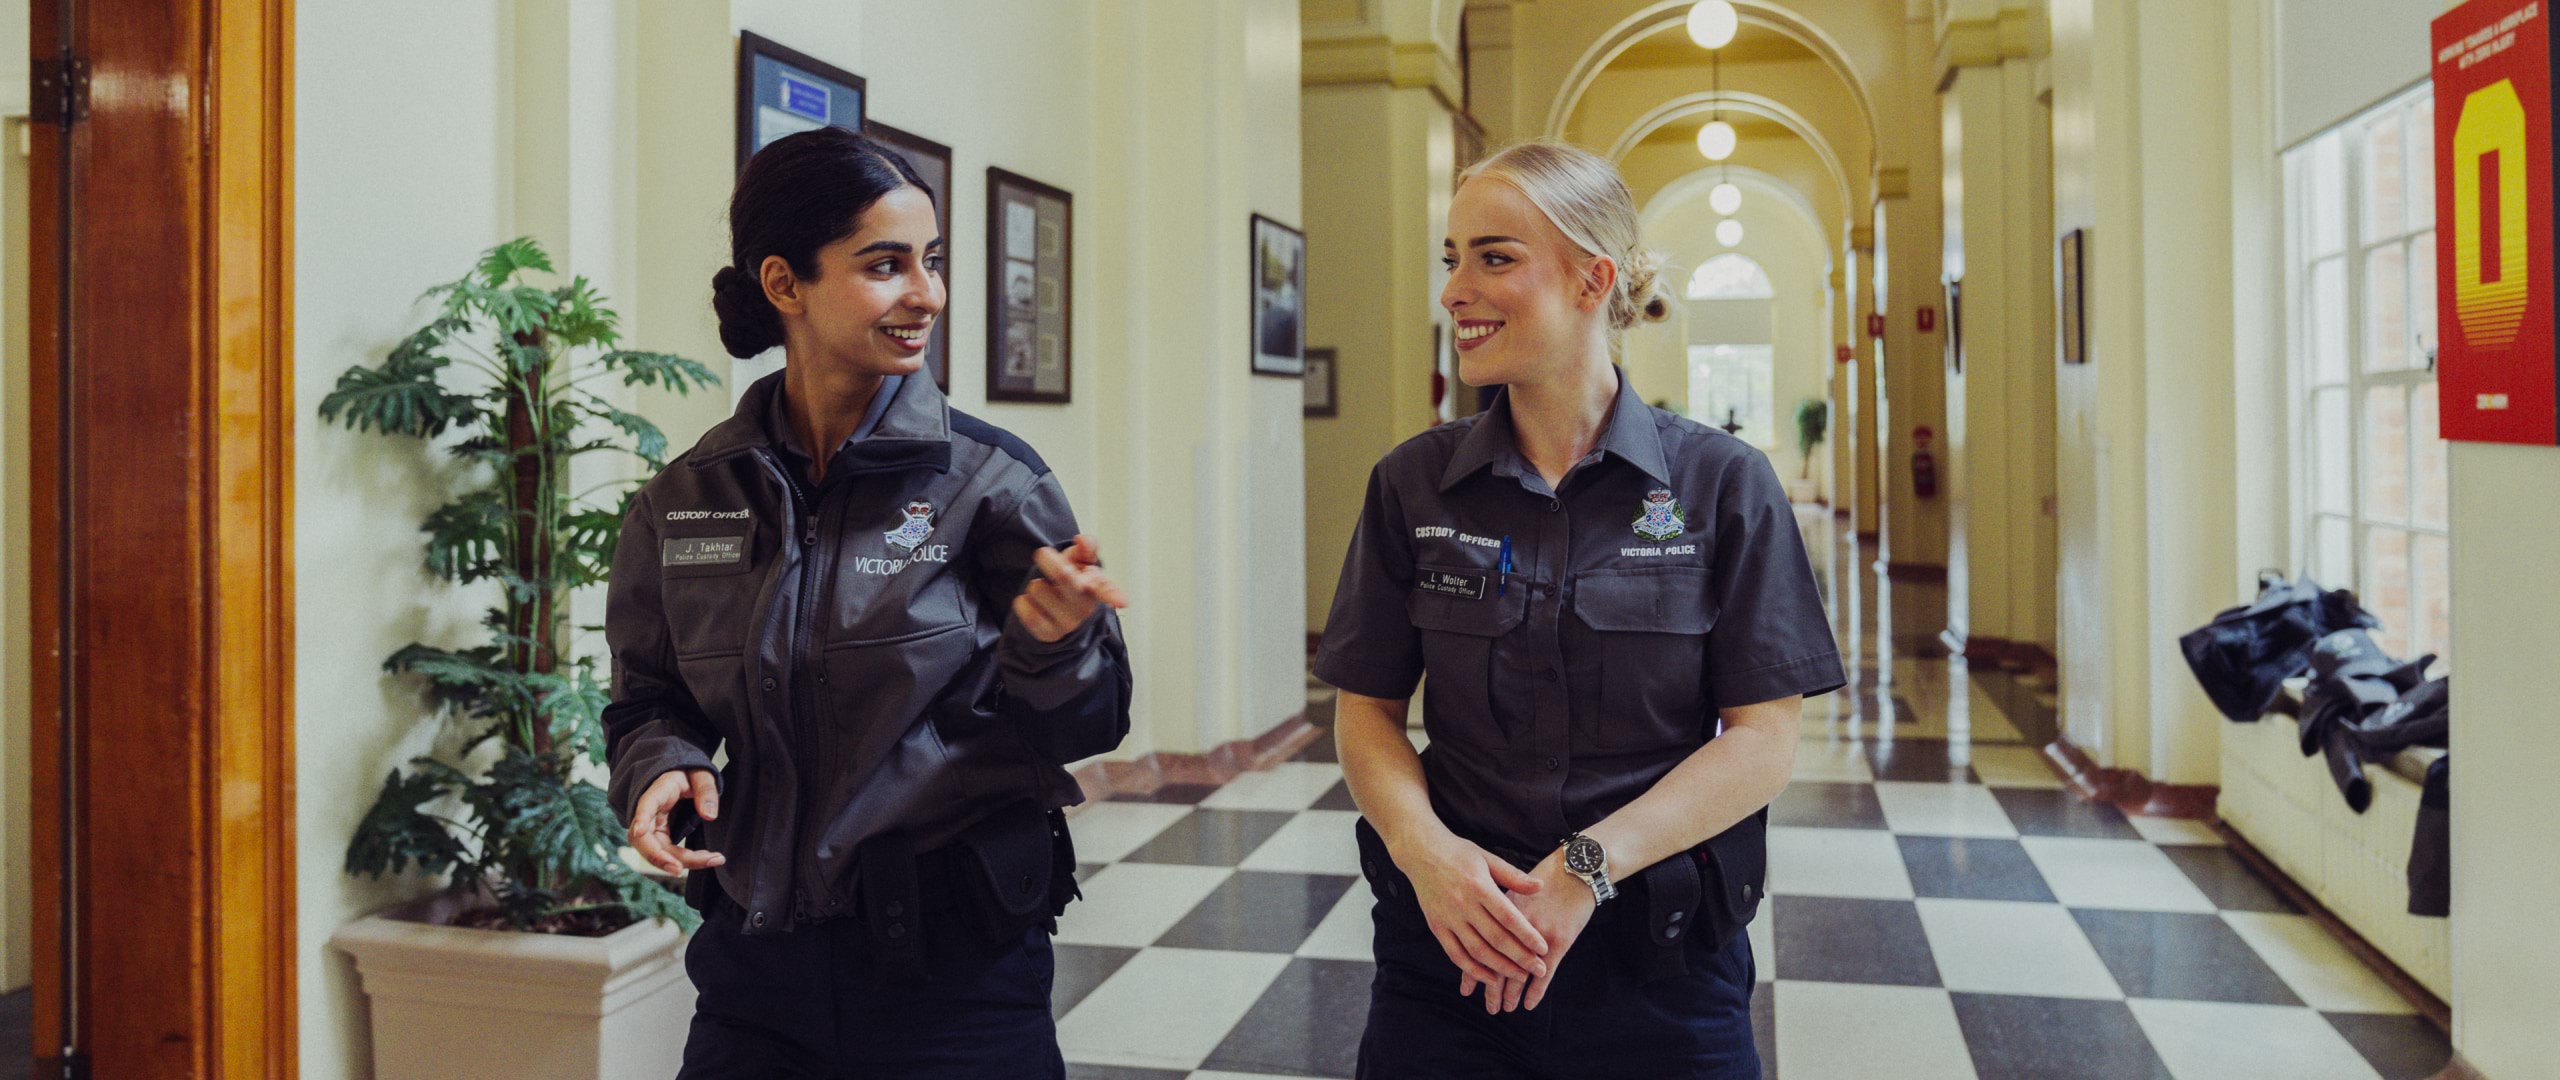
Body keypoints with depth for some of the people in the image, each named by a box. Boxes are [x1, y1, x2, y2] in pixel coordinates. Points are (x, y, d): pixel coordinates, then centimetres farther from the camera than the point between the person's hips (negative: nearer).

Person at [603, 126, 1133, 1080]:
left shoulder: (990, 478, -8)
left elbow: (1087, 728, -7)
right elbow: (649, 703, 11)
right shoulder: (684, 502, 0)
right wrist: (661, 768, -10)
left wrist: (1053, 646, -27)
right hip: (756, 964, 3)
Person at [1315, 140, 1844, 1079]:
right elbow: (1367, 710, 2)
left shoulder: (1724, 485, -5)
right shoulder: (1413, 485, 1)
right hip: (1455, 945, 2)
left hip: (1662, 965, -1)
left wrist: (1586, 869, -18)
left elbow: (1764, 739, -8)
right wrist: (1423, 846, -16)